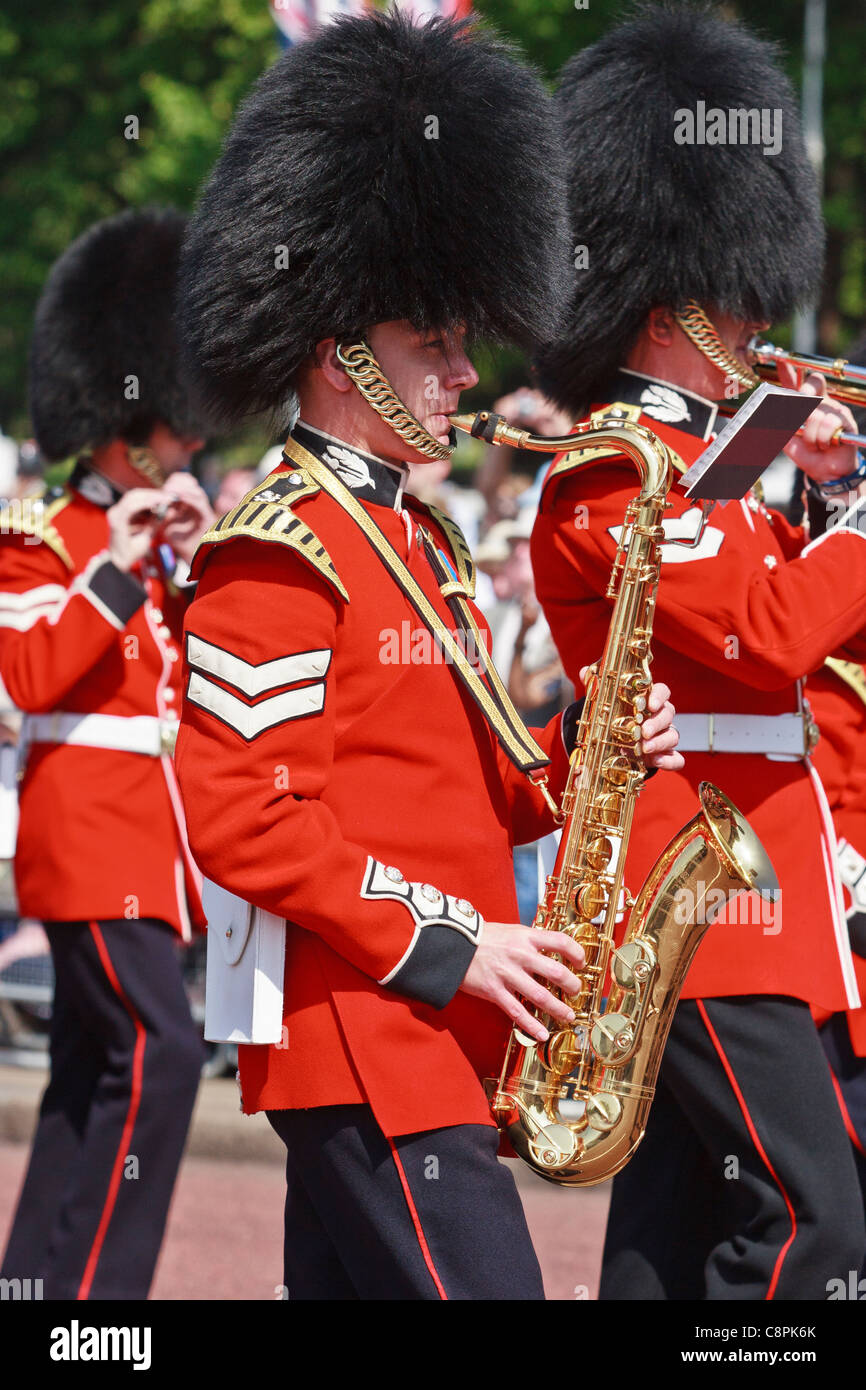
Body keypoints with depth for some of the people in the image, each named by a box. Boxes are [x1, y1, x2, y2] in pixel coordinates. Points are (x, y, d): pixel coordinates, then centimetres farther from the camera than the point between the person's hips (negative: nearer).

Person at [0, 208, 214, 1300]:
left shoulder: (155, 539, 18)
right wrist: (114, 573, -22)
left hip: (143, 850, 9)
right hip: (92, 847, -9)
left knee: (92, 1080, 10)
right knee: (155, 1056, -19)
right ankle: (98, 1284, -17)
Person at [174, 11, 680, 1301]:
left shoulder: (420, 541, 19)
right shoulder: (277, 554, -11)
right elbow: (239, 818, -17)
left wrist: (578, 754, 4)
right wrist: (445, 946, -18)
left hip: (427, 1039, 10)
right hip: (362, 1033, -10)